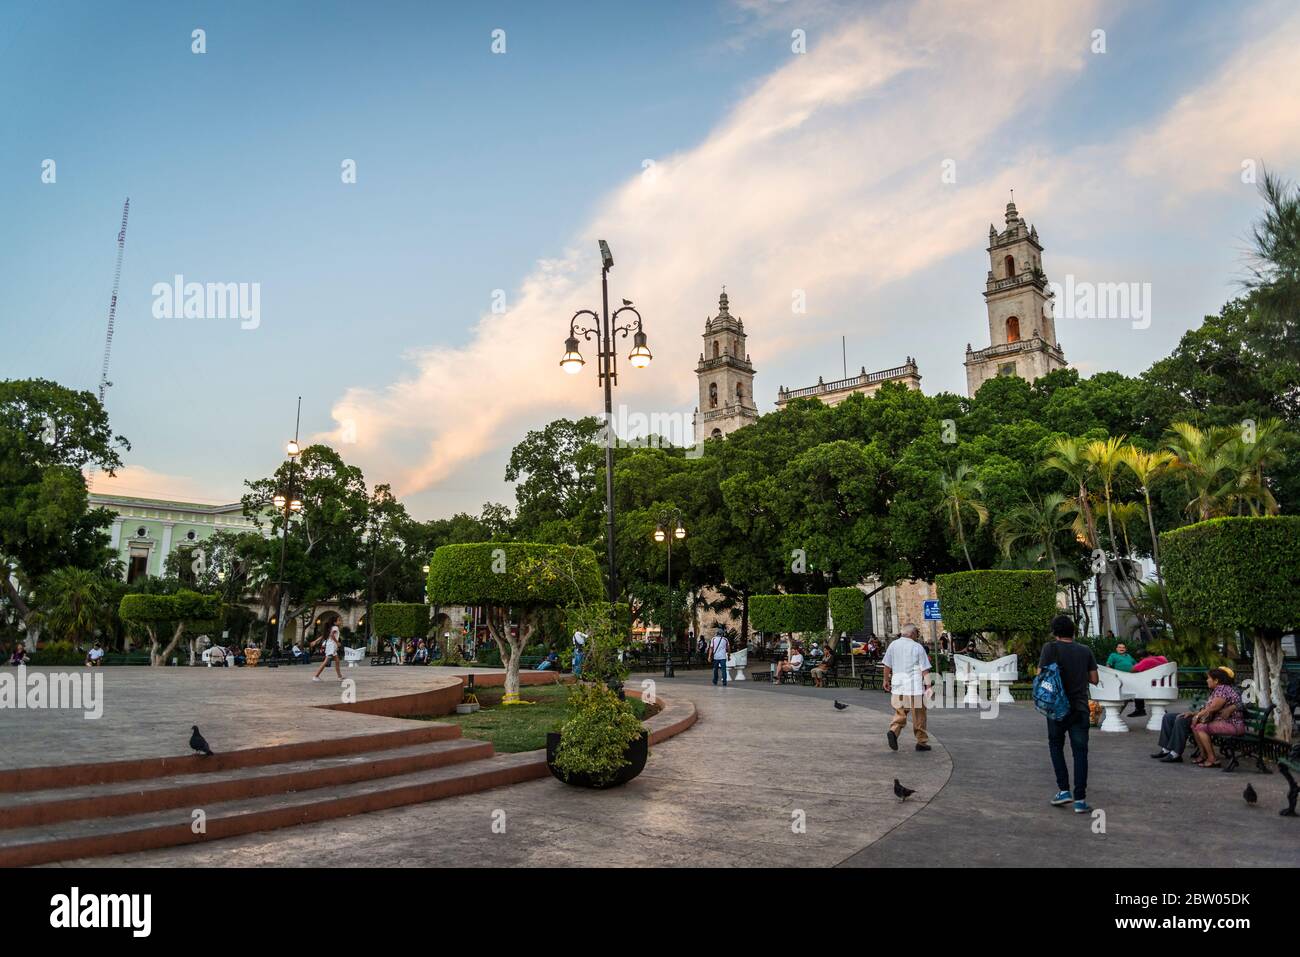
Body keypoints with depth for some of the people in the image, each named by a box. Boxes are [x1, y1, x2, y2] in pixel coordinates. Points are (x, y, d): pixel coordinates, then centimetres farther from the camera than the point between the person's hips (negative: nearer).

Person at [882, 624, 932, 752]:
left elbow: (887, 665, 8)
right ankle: (921, 742, 15)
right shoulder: (918, 647, -5)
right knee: (918, 716, 8)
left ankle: (893, 731, -10)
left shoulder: (893, 645, 5)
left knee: (900, 712, 13)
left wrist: (886, 680, 18)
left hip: (898, 685, 3)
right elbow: (925, 669, -6)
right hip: (915, 685, -3)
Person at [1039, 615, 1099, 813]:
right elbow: (1094, 679, 6)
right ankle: (1080, 800, 3)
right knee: (1080, 752, 5)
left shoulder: (1050, 648, -8)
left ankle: (1064, 790, 9)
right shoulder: (1085, 650, 2)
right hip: (1080, 708, 2)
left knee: (1056, 746, 17)